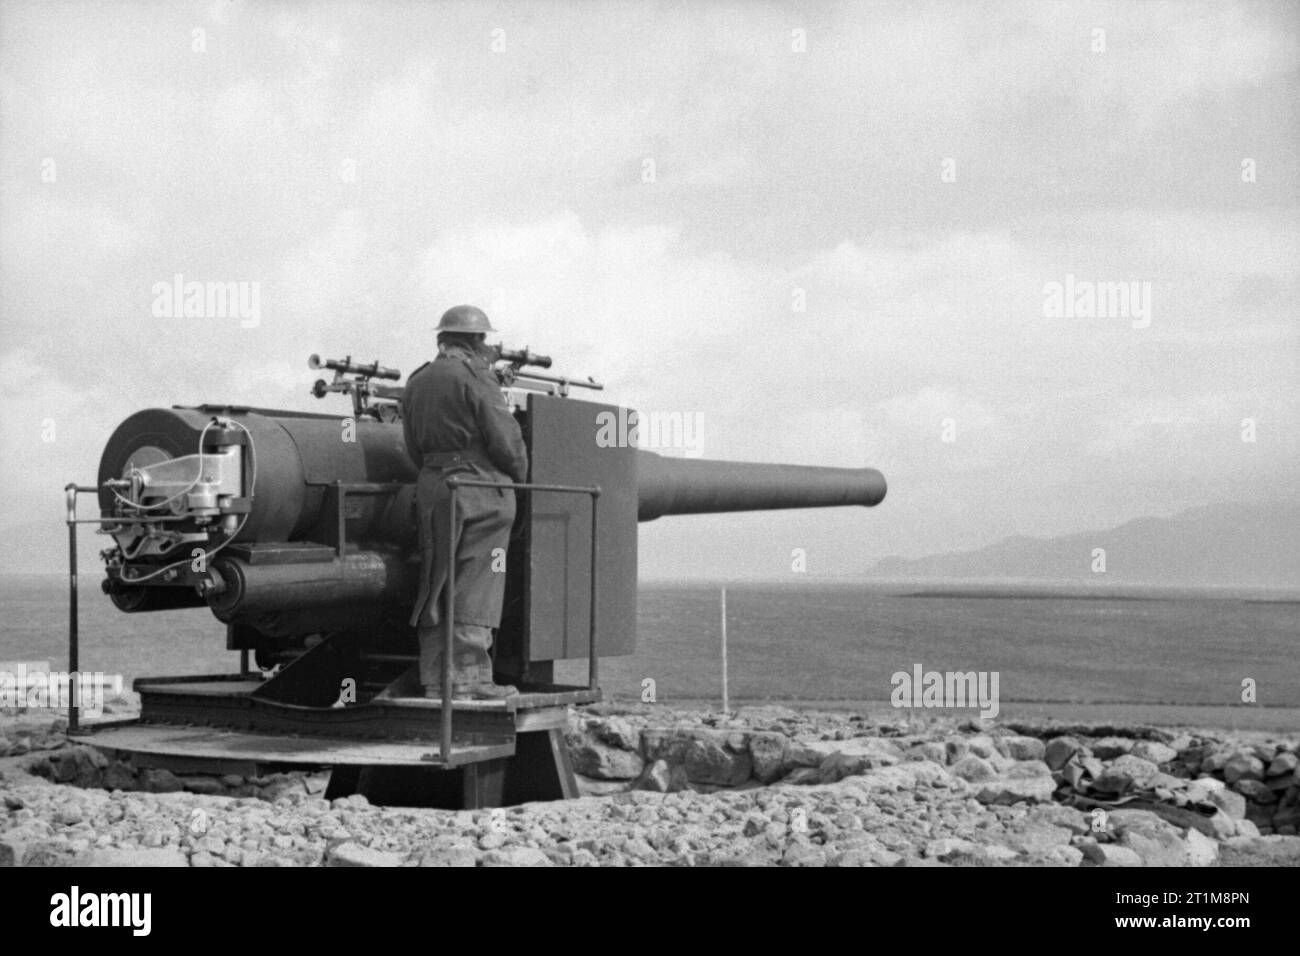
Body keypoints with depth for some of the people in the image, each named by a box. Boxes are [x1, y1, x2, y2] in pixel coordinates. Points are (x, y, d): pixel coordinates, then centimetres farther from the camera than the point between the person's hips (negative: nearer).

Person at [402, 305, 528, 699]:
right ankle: (469, 677, -7)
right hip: (480, 489, -7)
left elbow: (414, 448, 14)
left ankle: (434, 678, 11)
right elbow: (505, 439, -12)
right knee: (476, 587, -5)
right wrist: (519, 474, 5)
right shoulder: (475, 377, -9)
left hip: (432, 486, 7)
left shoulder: (416, 383, 14)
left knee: (436, 585, 9)